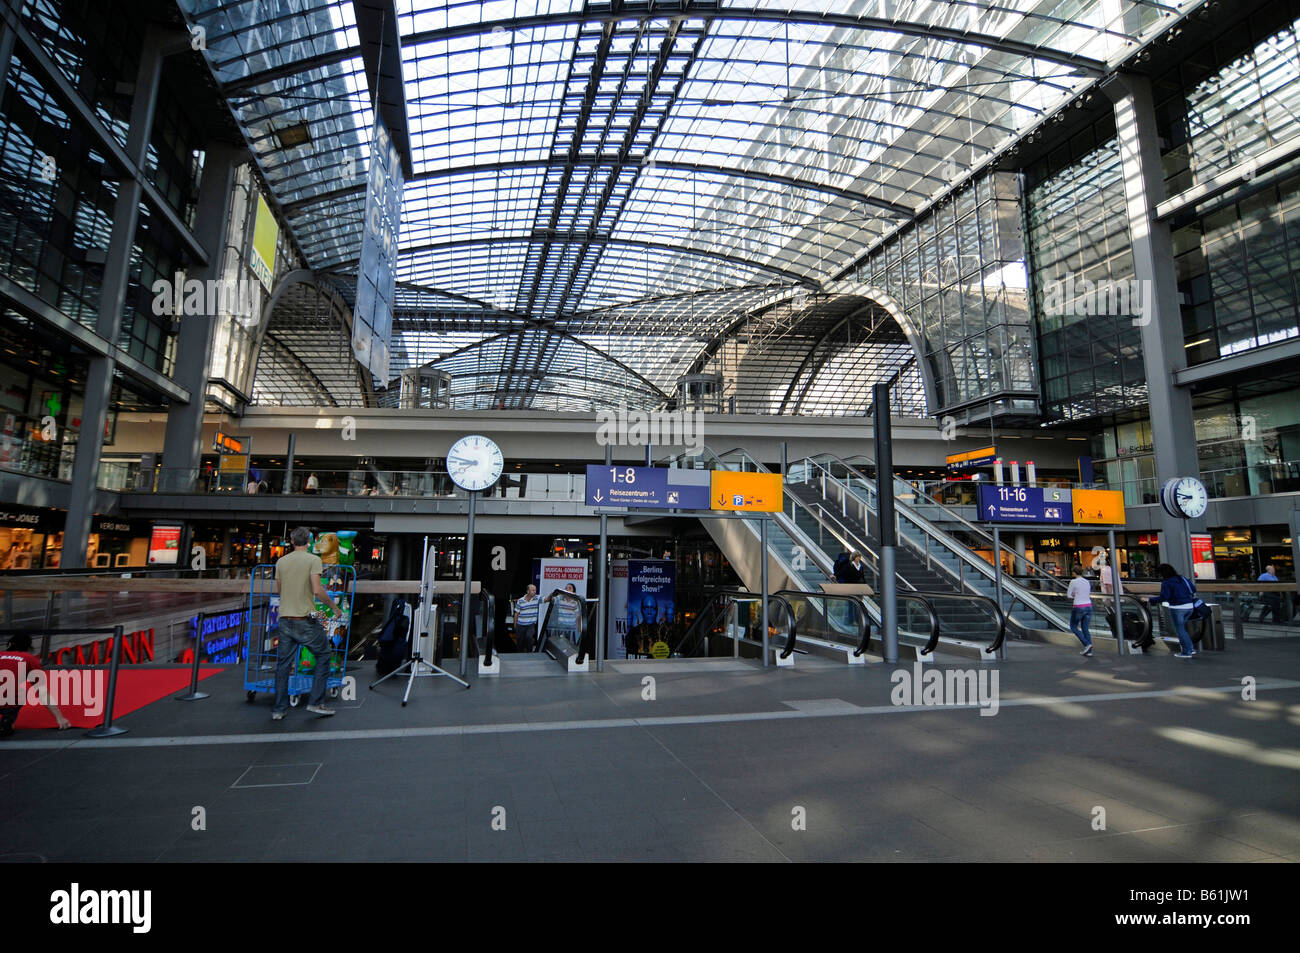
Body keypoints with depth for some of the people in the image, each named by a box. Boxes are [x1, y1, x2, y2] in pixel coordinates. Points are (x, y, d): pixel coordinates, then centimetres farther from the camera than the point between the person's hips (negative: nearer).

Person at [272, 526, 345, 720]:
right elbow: (317, 590, -17)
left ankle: (278, 709, 16)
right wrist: (334, 606, -4)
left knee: (283, 664, 12)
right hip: (305, 620, -5)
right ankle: (315, 703, 7)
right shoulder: (313, 560, -9)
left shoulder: (281, 561, 8)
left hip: (285, 619, 5)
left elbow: (279, 590, 20)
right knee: (324, 654, 9)